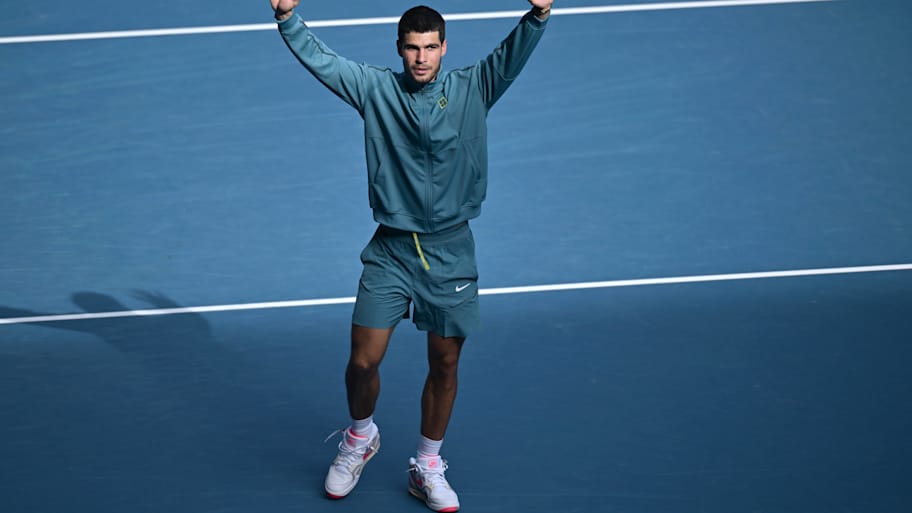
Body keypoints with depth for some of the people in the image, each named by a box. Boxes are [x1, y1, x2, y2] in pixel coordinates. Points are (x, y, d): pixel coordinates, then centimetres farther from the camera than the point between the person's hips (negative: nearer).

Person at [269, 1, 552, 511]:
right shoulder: (377, 89, -1)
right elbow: (320, 58, -7)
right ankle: (361, 437, 30)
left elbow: (513, 55, -17)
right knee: (364, 361, -1)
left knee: (445, 364, 8)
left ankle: (428, 467, 28)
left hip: (451, 253, 0)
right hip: (391, 250, 0)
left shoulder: (471, 90, -2)